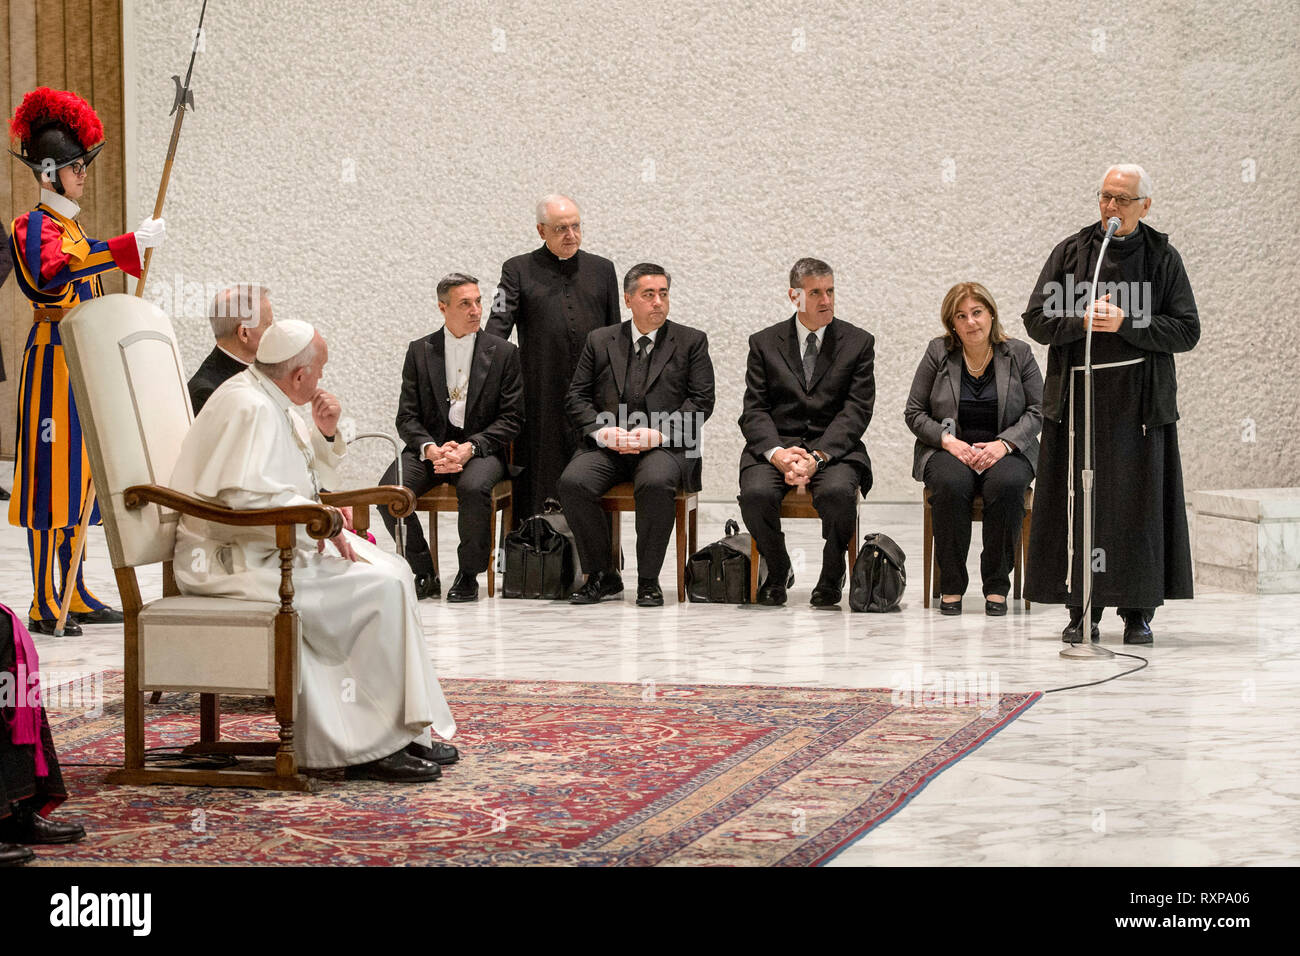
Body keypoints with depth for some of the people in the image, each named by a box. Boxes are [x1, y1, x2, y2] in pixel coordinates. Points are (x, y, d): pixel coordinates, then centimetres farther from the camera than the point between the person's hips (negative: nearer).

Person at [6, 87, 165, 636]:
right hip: (54, 362, -9)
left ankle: (75, 595, 18)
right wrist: (130, 245, -38)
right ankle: (43, 606, -5)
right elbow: (53, 274, -33)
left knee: (78, 476, 11)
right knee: (51, 476, -8)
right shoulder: (35, 227, -11)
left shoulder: (71, 226, 18)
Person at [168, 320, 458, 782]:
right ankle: (374, 744, -10)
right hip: (236, 560, -11)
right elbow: (246, 496, -29)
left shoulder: (272, 402, 15)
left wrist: (326, 435, 6)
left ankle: (406, 730, 4)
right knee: (379, 588, -17)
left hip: (269, 548, 11)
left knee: (391, 570, 5)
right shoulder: (250, 408, -18)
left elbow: (315, 482, 25)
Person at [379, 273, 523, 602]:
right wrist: (431, 449, -16)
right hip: (429, 446, 2)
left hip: (481, 448, -2)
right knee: (389, 489, -27)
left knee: (474, 488, -36)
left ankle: (468, 575, -14)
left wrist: (469, 448, -15)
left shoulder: (503, 352, 4)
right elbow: (407, 417, 5)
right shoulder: (419, 351, 8)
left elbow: (512, 418, 0)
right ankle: (423, 574, -9)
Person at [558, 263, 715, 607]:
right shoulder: (600, 341, 15)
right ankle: (602, 575, -10)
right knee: (573, 481, -27)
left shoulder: (692, 342, 9)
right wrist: (602, 431, -10)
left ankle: (648, 580, -19)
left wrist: (658, 433, -14)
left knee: (656, 483, -36)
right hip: (608, 445, 2)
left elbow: (701, 401, 1)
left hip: (665, 446, -2)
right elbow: (577, 398, 11)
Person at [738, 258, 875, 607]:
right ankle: (777, 572, -1)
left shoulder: (858, 342, 6)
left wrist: (818, 456, -18)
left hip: (834, 447, -1)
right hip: (775, 445, 1)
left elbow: (856, 411, -3)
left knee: (838, 492, -34)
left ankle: (832, 575, -5)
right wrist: (776, 452, -19)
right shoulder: (764, 343, 9)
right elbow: (754, 411, 3)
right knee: (755, 493, -30)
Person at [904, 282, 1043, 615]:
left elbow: (1037, 411, 2)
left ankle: (997, 585, -21)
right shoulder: (938, 353, 2)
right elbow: (914, 413, 3)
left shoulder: (1019, 353, 3)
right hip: (950, 450, 0)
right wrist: (948, 440, -14)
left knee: (1008, 483, -35)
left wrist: (1003, 443, -15)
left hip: (1005, 450, 0)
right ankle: (951, 586, -22)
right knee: (951, 484, -35)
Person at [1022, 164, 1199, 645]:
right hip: (1080, 396, 1)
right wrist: (1081, 320, -13)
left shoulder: (1163, 257, 5)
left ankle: (1138, 611, 8)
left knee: (1140, 502, 0)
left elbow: (1187, 331, -1)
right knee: (1080, 501, -2)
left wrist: (1126, 323, -12)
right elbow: (1036, 320, 5)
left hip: (1140, 400, 0)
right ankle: (1083, 612, 4)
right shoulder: (1071, 251, 7)